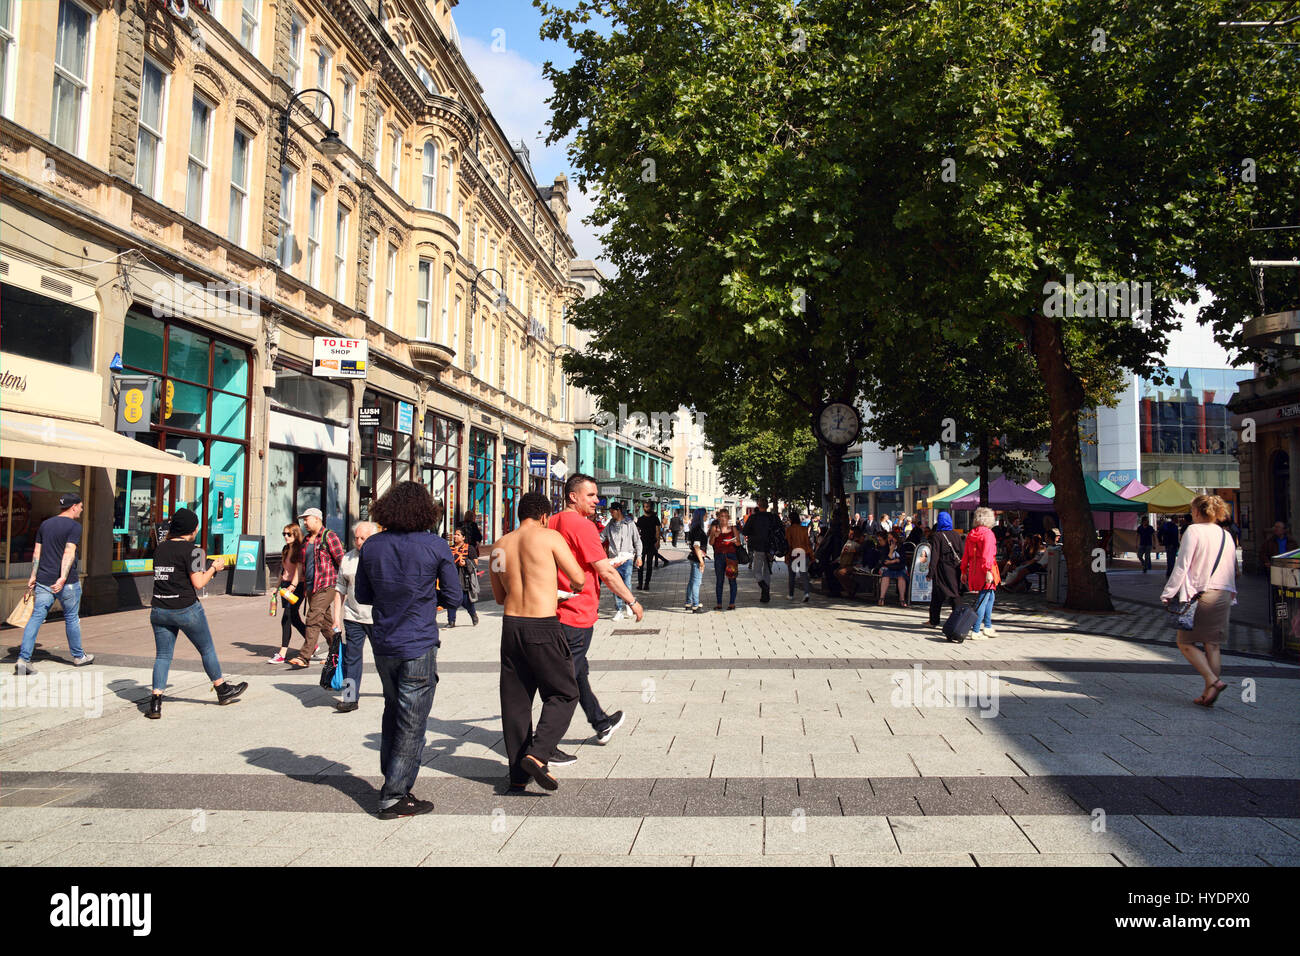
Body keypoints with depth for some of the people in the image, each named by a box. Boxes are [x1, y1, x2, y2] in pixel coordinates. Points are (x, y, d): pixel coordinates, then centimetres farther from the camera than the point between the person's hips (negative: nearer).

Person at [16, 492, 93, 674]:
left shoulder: (45, 524, 12)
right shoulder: (74, 526, -8)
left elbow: (37, 553, 13)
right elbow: (69, 553, -19)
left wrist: (33, 576, 16)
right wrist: (63, 578, -25)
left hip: (43, 580, 5)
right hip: (67, 583, -5)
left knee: (36, 617, 2)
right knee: (72, 618, 8)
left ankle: (23, 659, -6)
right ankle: (78, 656, 22)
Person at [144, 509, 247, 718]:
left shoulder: (160, 549, 8)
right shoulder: (191, 549, -11)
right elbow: (198, 583, -14)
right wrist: (214, 568, 1)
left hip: (159, 611, 5)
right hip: (186, 610, -5)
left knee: (162, 656, 10)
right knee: (207, 650, 12)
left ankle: (155, 703, 0)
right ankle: (223, 691, 27)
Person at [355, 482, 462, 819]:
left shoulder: (371, 546, 1)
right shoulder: (435, 546, -10)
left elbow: (362, 595, 10)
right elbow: (452, 598, -5)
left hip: (382, 644, 5)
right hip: (418, 646, -5)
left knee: (392, 712, 23)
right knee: (411, 723, 3)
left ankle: (390, 777, 33)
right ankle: (394, 797, 7)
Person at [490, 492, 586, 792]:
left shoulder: (500, 546, 11)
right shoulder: (549, 536, -4)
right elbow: (579, 579, -6)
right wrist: (573, 588, 16)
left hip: (511, 625, 5)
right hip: (543, 627, -5)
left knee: (515, 700, 12)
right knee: (564, 694, 8)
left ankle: (518, 774, 15)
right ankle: (537, 754, -9)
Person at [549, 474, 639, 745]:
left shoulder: (552, 522, 9)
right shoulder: (582, 525, -16)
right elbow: (607, 573, -16)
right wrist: (632, 601, -6)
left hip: (556, 613, 9)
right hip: (577, 615, -9)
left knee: (579, 672, 21)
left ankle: (602, 724, 39)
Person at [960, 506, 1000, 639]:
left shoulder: (971, 534, 11)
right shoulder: (987, 533, -11)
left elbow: (966, 554, 13)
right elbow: (987, 554, -19)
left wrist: (964, 570, 18)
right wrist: (988, 571, -22)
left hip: (973, 570, 8)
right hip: (984, 571, -8)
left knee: (990, 596, 22)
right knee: (983, 600, -4)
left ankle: (987, 627, 27)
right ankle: (976, 631, -7)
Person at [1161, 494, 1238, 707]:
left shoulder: (1193, 531, -8)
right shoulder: (1226, 536, 11)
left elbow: (1182, 566, -12)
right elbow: (1232, 570, 16)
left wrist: (1169, 593, -8)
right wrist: (1230, 596, 24)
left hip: (1198, 595, -6)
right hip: (1223, 595, 6)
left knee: (1186, 643, 3)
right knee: (1212, 645, 9)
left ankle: (1213, 681, -13)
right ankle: (1209, 695, 9)